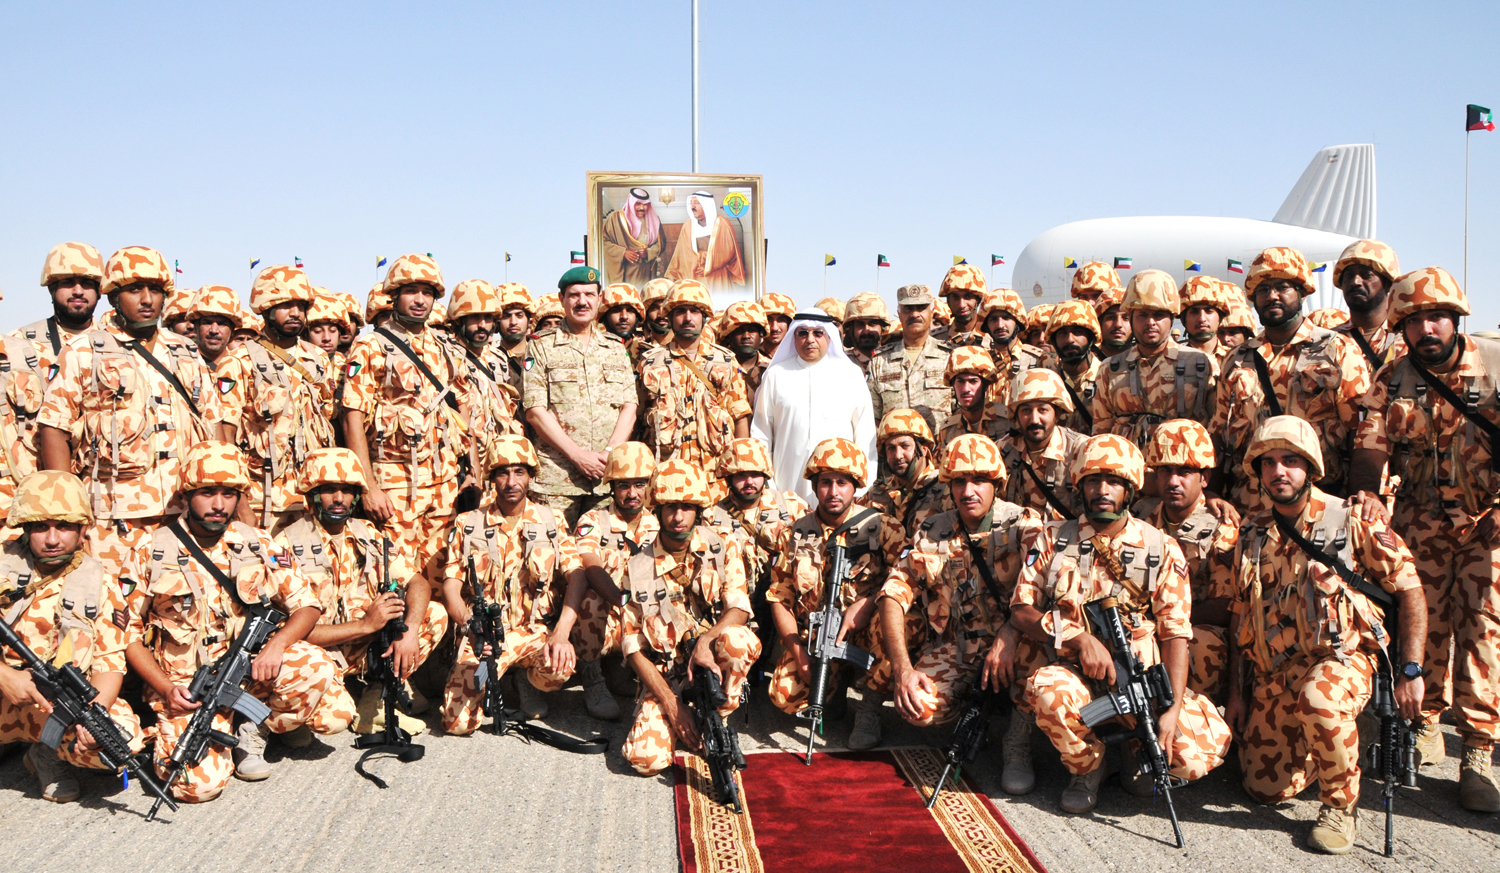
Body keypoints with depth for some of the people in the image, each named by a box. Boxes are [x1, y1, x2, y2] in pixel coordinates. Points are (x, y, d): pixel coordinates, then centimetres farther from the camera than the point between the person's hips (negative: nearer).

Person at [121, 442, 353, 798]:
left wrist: (277, 643, -18)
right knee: (200, 781, -26)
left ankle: (255, 731, 0)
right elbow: (128, 633, 2)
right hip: (185, 688, -2)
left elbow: (306, 605, 3)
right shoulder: (150, 554, 0)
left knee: (315, 668, -29)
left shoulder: (259, 546, 6)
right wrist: (166, 688, -12)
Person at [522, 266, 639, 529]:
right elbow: (534, 411, -4)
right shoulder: (542, 347, 5)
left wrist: (610, 453, -8)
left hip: (610, 475, 3)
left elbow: (629, 407, 10)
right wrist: (579, 456, -11)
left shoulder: (616, 347, 16)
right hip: (557, 475, -3)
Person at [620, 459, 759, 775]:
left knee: (738, 639, -35)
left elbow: (739, 609, -12)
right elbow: (632, 646, -4)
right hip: (664, 676, 0)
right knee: (646, 759, -23)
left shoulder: (723, 550, 0)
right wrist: (671, 703, -13)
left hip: (712, 664, 0)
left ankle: (716, 720, -9)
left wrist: (705, 641, -33)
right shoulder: (638, 568, -2)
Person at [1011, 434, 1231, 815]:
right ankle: (1087, 768, -2)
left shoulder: (1161, 550, 1)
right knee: (1047, 692, -35)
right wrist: (1079, 638, -16)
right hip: (1076, 672, 0)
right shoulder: (1052, 540, 3)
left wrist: (1173, 709, -16)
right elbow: (1021, 611, 1)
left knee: (1202, 751, -23)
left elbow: (1175, 633, -3)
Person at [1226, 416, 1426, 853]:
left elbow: (1410, 590, -5)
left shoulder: (1352, 523, -7)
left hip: (1342, 658, -4)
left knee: (1320, 697, -39)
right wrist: (1237, 694, 9)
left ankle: (1341, 806, -15)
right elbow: (1240, 620, 11)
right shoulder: (1251, 536, 5)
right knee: (1266, 787, 0)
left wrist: (1411, 671, -10)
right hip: (1274, 674, 4)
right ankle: (1325, 743, 32)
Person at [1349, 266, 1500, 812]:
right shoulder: (1392, 380, 0)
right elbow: (1372, 441, -8)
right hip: (1421, 522, 2)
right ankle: (1425, 726, 26)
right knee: (1424, 624, 5)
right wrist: (1367, 492, -25)